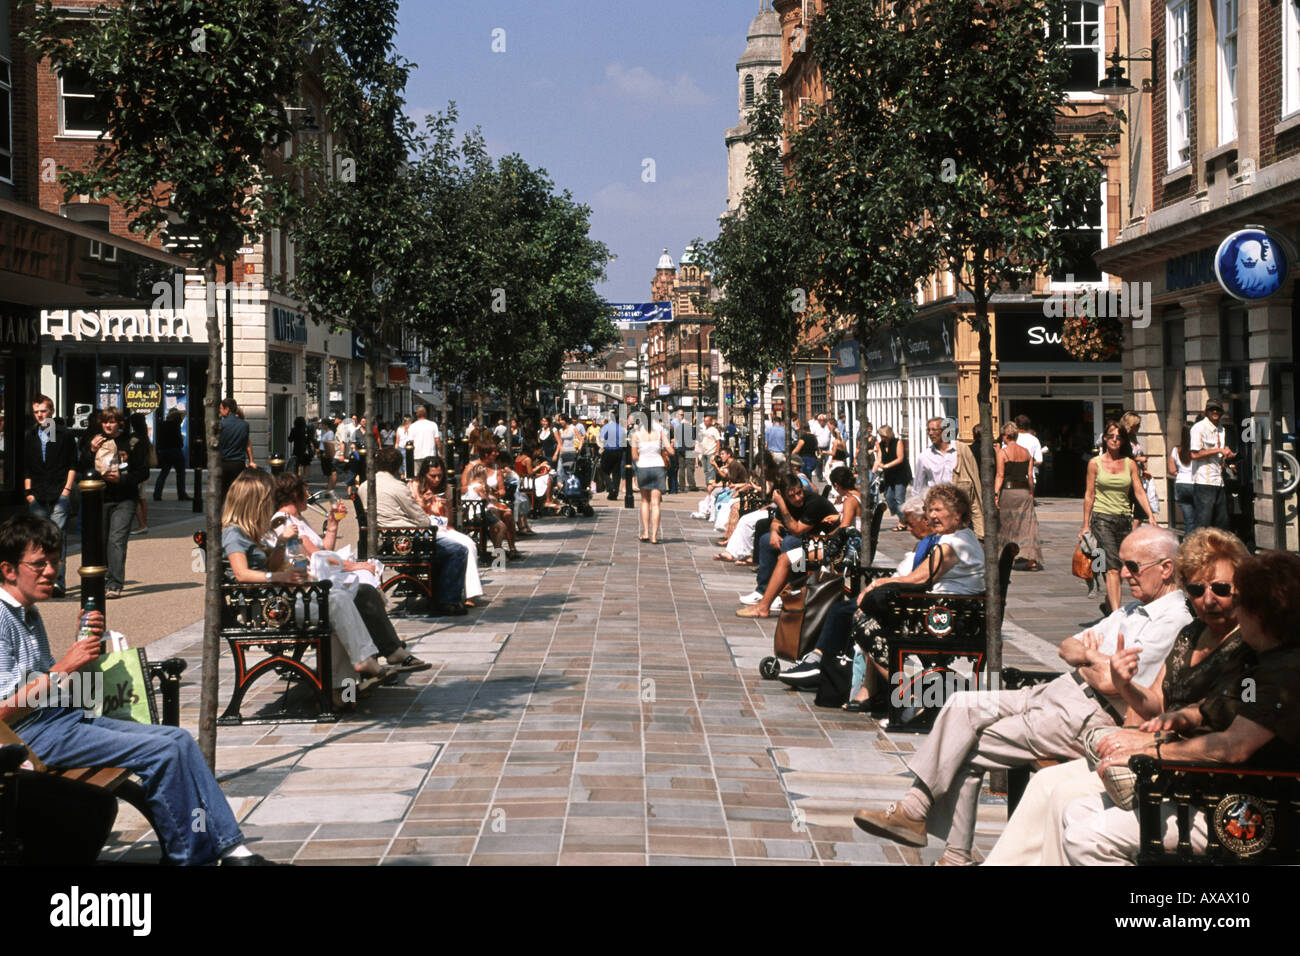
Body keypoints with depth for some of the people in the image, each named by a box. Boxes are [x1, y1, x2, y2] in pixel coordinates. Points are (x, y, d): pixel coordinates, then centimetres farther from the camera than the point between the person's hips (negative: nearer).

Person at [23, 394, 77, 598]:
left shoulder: (64, 435, 4)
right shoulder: (30, 436, 13)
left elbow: (73, 465, 4)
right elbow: (26, 466, 16)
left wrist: (67, 489, -4)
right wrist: (28, 491, 7)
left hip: (59, 493, -4)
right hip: (37, 496, 4)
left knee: (58, 536, -11)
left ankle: (58, 580, -15)